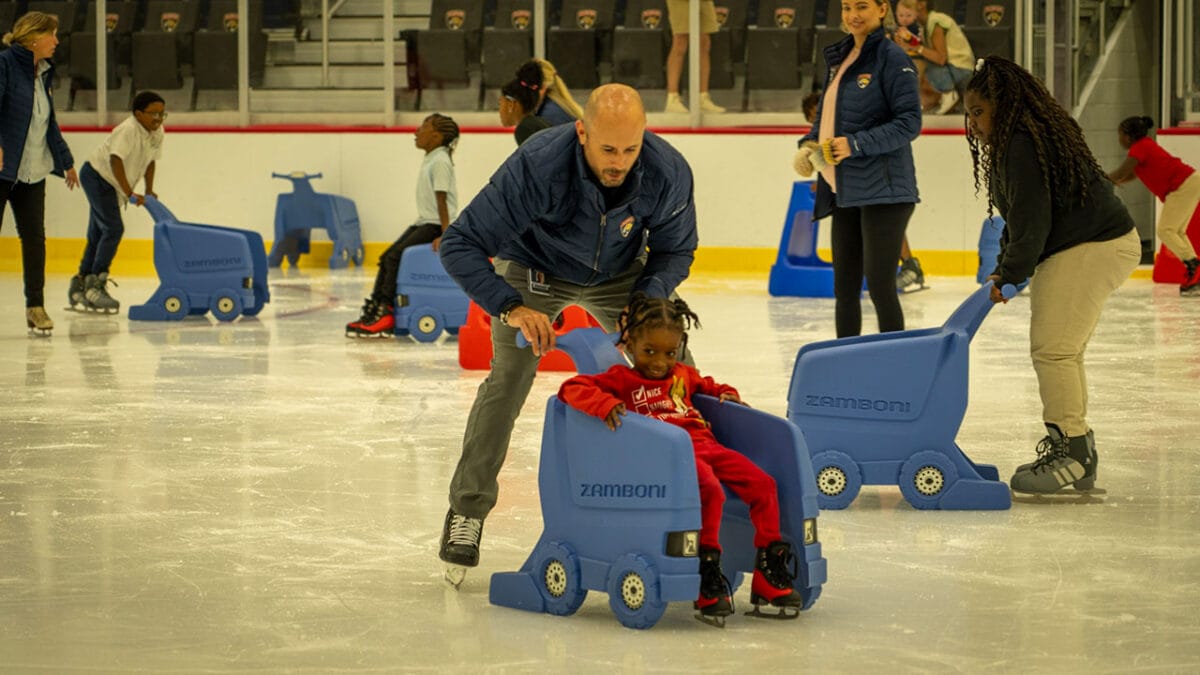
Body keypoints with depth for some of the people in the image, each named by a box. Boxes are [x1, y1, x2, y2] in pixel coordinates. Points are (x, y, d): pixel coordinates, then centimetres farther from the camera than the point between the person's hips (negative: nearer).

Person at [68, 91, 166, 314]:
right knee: (113, 229, -18)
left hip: (110, 185, 9)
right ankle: (96, 283, -15)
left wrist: (149, 190, 3)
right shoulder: (128, 130, -28)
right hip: (97, 174, -9)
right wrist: (130, 194, -35)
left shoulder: (157, 132, -2)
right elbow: (116, 161, -34)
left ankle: (79, 286, 23)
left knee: (97, 234, 13)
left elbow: (150, 160, 10)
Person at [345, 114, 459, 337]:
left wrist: (445, 235, -24)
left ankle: (385, 314, -20)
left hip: (436, 224, -10)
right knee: (387, 257, 0)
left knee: (395, 257, -19)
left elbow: (442, 200, -19)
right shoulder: (429, 160, 16)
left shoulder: (440, 161, -13)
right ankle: (373, 309, -3)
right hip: (424, 222, 10)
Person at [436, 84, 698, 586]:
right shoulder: (538, 166, -40)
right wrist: (512, 308, -44)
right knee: (509, 379, -18)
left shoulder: (668, 172, -31)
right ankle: (467, 509, -2)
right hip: (535, 270, -3)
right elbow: (461, 244, -34)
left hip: (619, 274, 3)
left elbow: (676, 249, -11)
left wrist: (647, 301, -30)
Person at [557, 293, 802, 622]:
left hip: (705, 445, 7)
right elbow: (573, 388, -2)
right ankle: (707, 573, -26)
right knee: (709, 490, -35)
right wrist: (606, 404, -19)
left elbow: (707, 385, 49)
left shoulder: (683, 375, 27)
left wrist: (726, 394, 28)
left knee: (762, 484, -10)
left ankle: (770, 572, -2)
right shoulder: (622, 379, 9)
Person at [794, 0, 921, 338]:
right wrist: (808, 145, 3)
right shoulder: (840, 58, 15)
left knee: (880, 284, -7)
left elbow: (909, 122, -14)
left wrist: (856, 144, -22)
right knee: (844, 287, 12)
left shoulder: (891, 57, -9)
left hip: (882, 192, -8)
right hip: (844, 192, 8)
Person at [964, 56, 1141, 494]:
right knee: (1063, 351, 14)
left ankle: (1071, 450, -8)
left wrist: (1010, 274, -10)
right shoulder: (1021, 139, 15)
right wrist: (1006, 270, 7)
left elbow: (1030, 220, -21)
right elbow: (1020, 217, 18)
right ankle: (1075, 453, 19)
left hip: (1092, 249, -11)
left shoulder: (1023, 144, -19)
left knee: (1053, 348, -12)